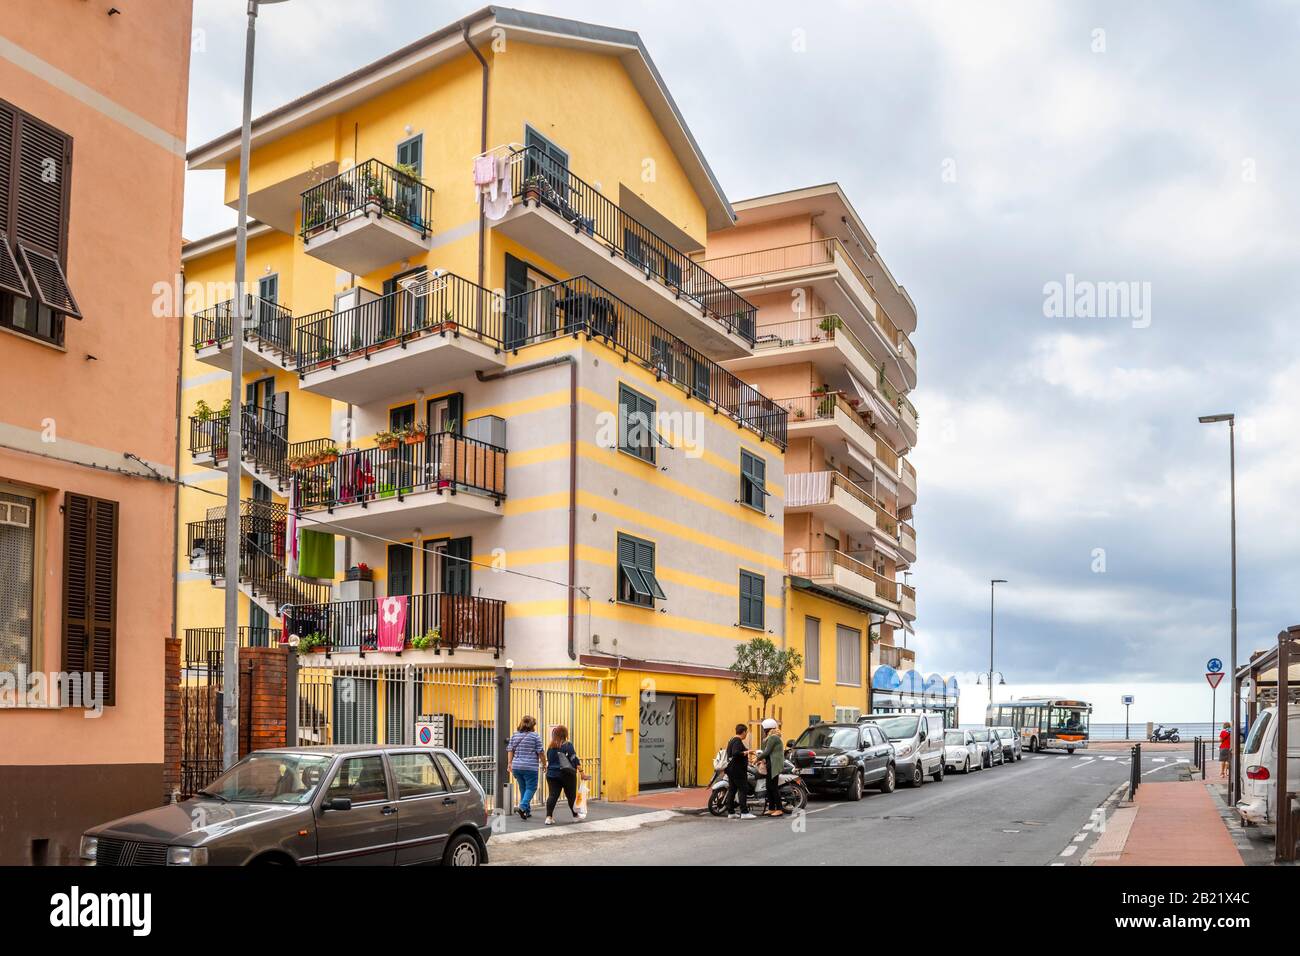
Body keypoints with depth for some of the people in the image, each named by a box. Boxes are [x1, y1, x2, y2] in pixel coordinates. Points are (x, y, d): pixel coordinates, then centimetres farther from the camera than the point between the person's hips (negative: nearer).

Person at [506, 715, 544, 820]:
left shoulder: (515, 735, 9)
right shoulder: (535, 735, -5)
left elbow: (510, 749, 8)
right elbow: (540, 752, -5)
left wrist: (510, 763, 13)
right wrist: (543, 764, 6)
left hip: (516, 766, 5)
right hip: (530, 767, -5)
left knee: (523, 788, 17)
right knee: (531, 788, 1)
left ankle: (527, 811, 21)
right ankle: (522, 807, -18)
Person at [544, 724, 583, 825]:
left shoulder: (550, 746, 7)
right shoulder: (567, 745, -9)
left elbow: (549, 760, 15)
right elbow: (574, 760, -14)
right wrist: (581, 771, -11)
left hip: (552, 774, 4)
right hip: (567, 775, -4)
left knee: (552, 795, -1)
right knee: (571, 796, 11)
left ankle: (549, 816, -17)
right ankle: (575, 815, 26)